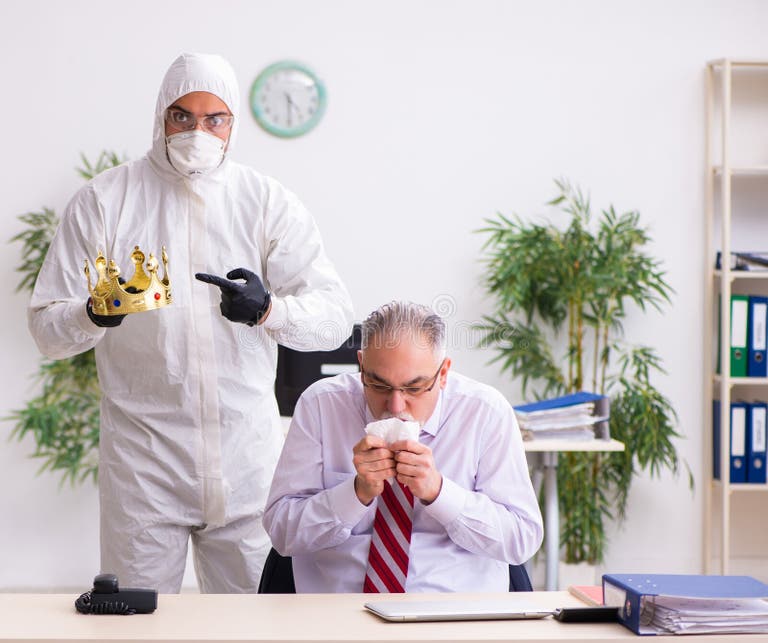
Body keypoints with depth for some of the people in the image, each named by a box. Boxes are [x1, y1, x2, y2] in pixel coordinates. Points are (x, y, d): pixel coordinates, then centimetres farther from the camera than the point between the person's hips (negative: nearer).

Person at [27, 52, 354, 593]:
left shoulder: (269, 203, 4)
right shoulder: (105, 200, 2)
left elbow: (336, 316, -4)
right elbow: (46, 326, 0)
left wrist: (268, 308, -24)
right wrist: (93, 314, -22)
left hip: (247, 454, 1)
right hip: (143, 454, -1)